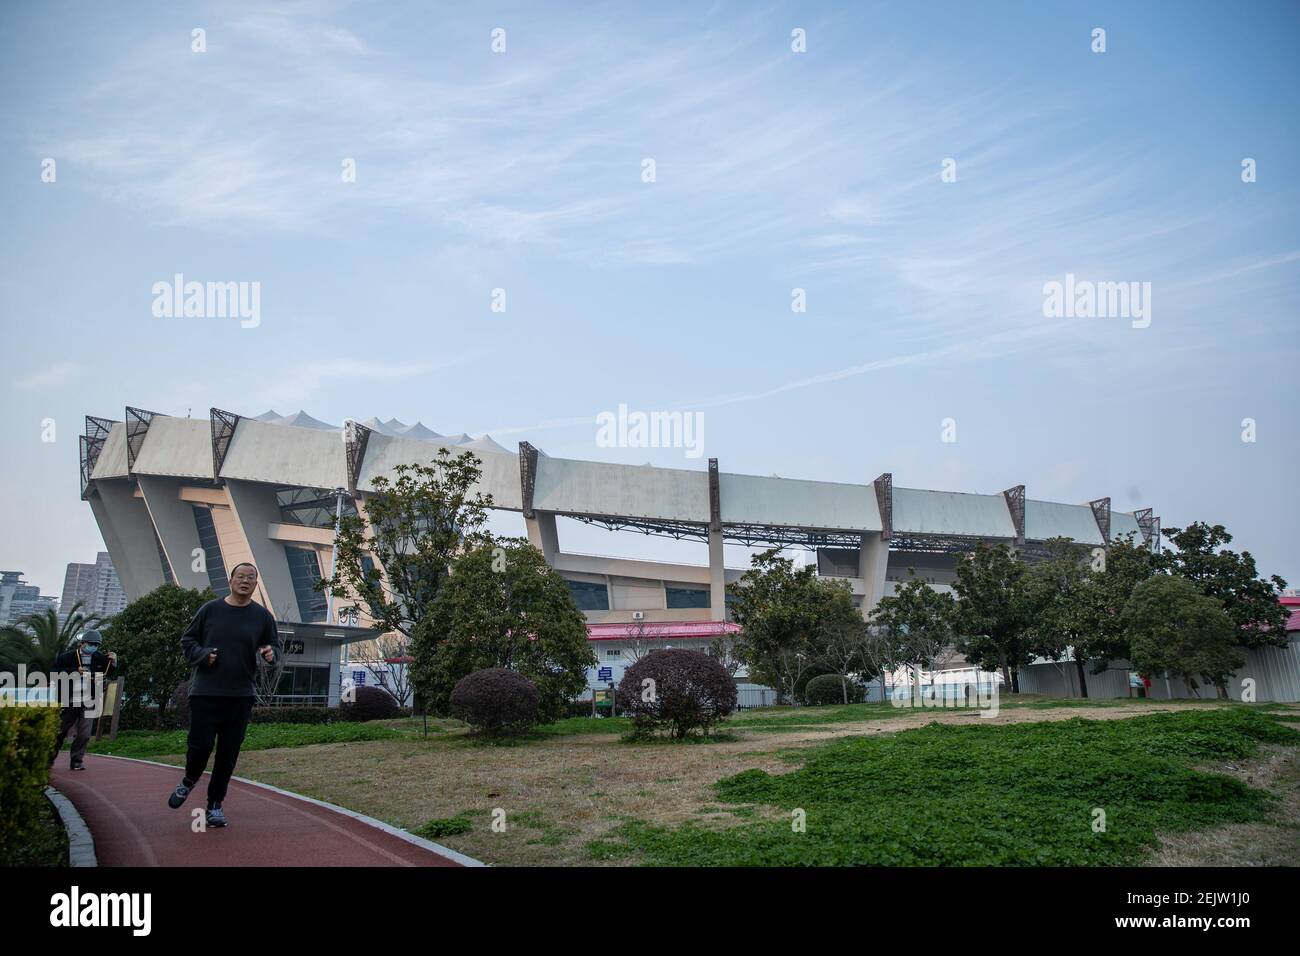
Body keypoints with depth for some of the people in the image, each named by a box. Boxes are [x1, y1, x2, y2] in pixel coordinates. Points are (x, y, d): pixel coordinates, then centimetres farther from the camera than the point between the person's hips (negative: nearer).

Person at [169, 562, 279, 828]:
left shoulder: (262, 616, 4)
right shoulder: (210, 609, 2)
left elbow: (275, 644, 11)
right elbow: (187, 640, 10)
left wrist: (271, 653, -12)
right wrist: (202, 654, -9)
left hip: (241, 696, 1)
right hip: (205, 692, -1)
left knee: (228, 752, 5)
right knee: (200, 744, -4)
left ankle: (215, 804, 20)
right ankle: (189, 781, 29)